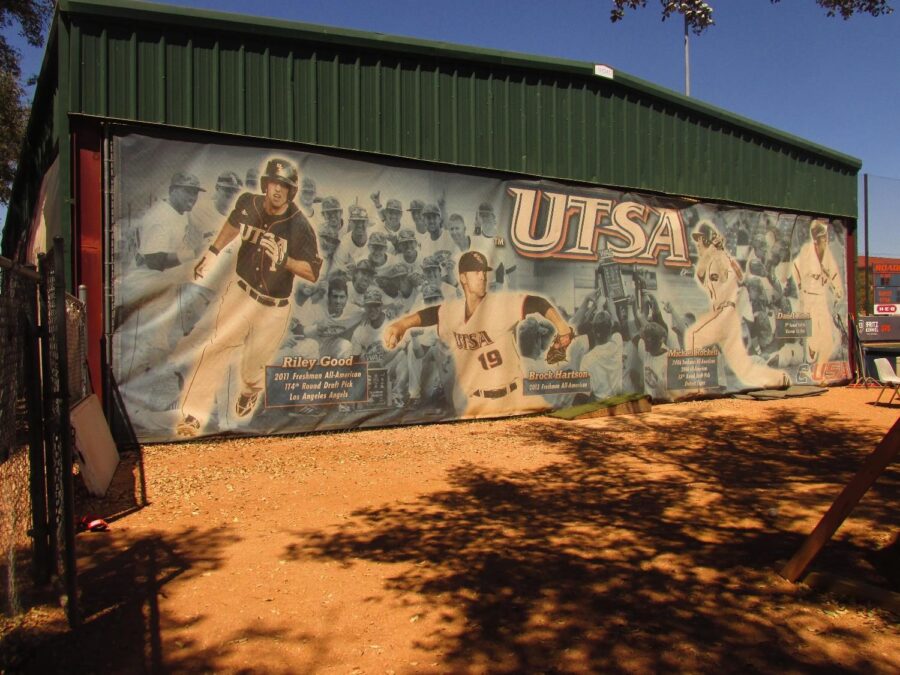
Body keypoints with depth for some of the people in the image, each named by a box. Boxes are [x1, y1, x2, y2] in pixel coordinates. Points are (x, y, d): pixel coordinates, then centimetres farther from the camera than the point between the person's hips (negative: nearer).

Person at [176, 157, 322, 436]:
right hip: (241, 292, 3)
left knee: (253, 361, 6)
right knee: (216, 347, -8)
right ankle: (194, 415, -1)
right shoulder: (248, 204, -6)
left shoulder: (300, 226, -18)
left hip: (273, 308, -2)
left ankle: (250, 390, 43)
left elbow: (313, 273, -15)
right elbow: (233, 222, 18)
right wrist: (213, 252, 11)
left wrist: (283, 259, -29)